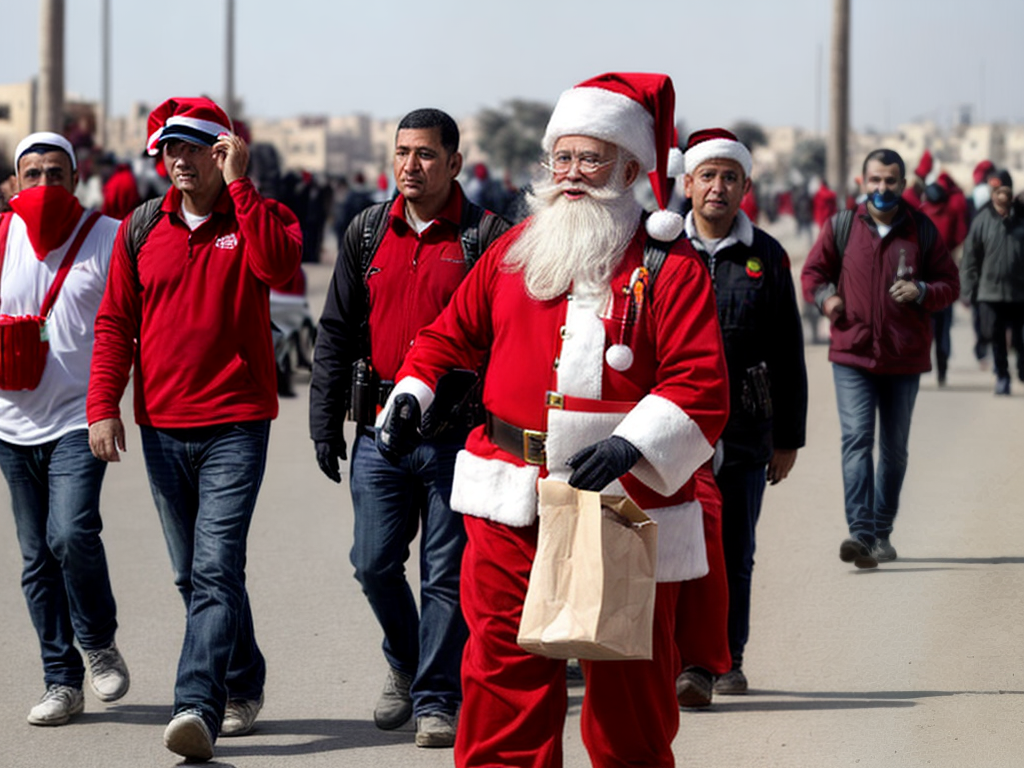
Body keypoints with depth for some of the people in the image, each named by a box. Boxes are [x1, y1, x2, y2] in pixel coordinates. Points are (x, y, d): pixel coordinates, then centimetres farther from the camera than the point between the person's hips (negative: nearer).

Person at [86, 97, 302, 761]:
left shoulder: (258, 215, 0)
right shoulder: (142, 229, 10)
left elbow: (279, 266, -23)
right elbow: (115, 322, 10)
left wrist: (236, 184, -19)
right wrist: (104, 406, 0)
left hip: (236, 425, -5)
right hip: (163, 428, 5)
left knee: (216, 570, -15)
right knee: (194, 575, 12)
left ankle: (197, 705, -22)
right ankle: (243, 687, 29)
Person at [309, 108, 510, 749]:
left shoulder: (486, 236, -2)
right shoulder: (367, 233, 10)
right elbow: (337, 331, 13)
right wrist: (326, 421, 8)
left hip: (457, 433, -3)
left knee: (447, 573, 1)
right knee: (376, 563, 5)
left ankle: (437, 698, 10)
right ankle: (405, 662, 30)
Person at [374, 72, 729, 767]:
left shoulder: (671, 267, -2)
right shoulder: (517, 249, 13)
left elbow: (701, 388, -10)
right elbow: (452, 333, 22)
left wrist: (632, 446, -24)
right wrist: (412, 392, 3)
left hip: (625, 508, -3)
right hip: (513, 508, 3)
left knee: (631, 689, 4)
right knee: (504, 679, 4)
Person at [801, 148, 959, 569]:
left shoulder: (923, 230, 4)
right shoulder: (841, 227, 2)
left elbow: (950, 283, 8)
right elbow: (812, 272, 11)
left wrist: (922, 292, -13)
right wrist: (825, 296, -10)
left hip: (905, 358, 2)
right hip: (852, 353, -2)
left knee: (894, 449, 11)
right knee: (857, 439, -15)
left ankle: (882, 532, 24)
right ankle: (860, 533, -22)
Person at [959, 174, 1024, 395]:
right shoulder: (982, 221, -3)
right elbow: (970, 259, 0)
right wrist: (969, 292, -3)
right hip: (990, 292, 0)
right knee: (996, 339, 7)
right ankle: (1001, 377, 21)